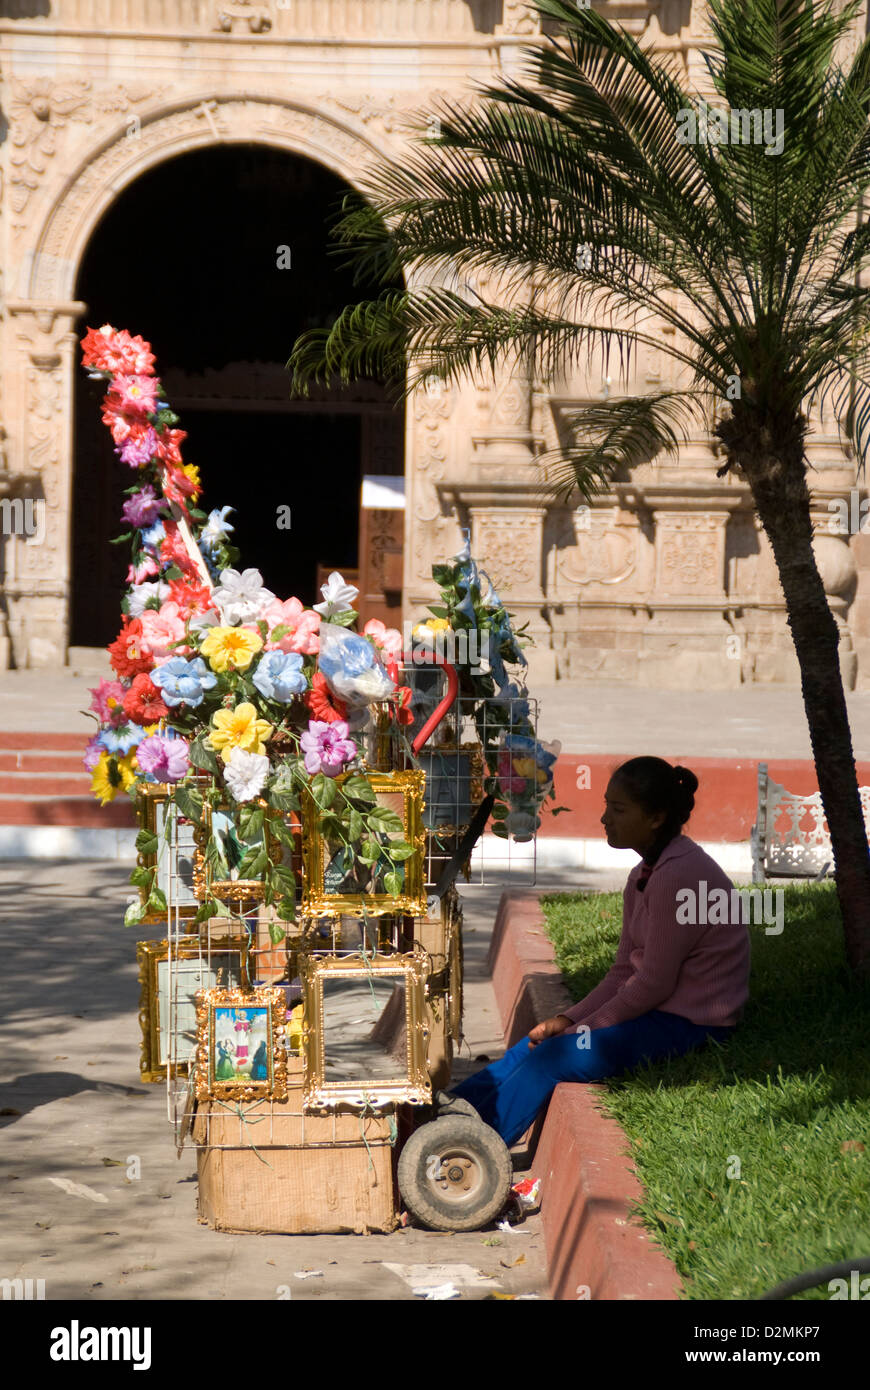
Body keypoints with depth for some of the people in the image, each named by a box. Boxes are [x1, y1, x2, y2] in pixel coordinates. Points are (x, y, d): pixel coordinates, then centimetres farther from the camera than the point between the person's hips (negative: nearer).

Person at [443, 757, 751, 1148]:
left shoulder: (680, 876, -20)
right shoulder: (644, 875, 11)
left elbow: (654, 984, -20)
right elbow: (624, 971, 12)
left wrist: (581, 1029, -13)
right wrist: (569, 1019, -1)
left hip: (688, 1024, -9)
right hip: (658, 1009, 9)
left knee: (556, 1056, -19)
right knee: (537, 1042, -1)